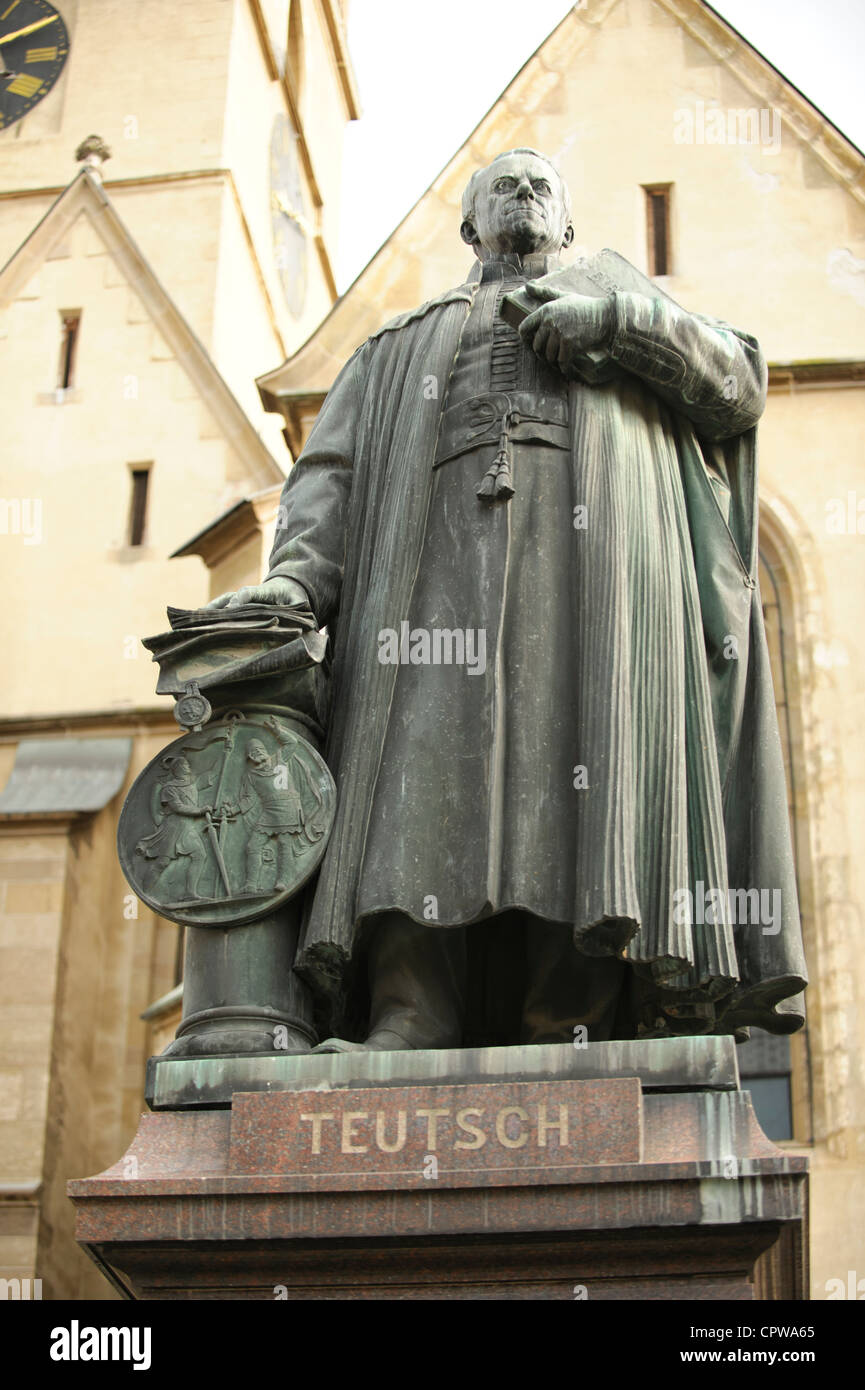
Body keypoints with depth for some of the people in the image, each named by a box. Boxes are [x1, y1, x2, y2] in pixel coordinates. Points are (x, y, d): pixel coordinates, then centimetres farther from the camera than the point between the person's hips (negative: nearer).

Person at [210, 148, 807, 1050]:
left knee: (582, 767, -19)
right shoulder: (401, 346, 34)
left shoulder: (636, 314, 34)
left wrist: (616, 321, 1)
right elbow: (331, 472, 18)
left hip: (587, 561, -1)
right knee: (426, 761, -21)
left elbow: (740, 385, 16)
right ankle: (412, 1017, -31)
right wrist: (297, 577, -3)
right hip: (441, 558, 1)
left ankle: (568, 1028, -27)